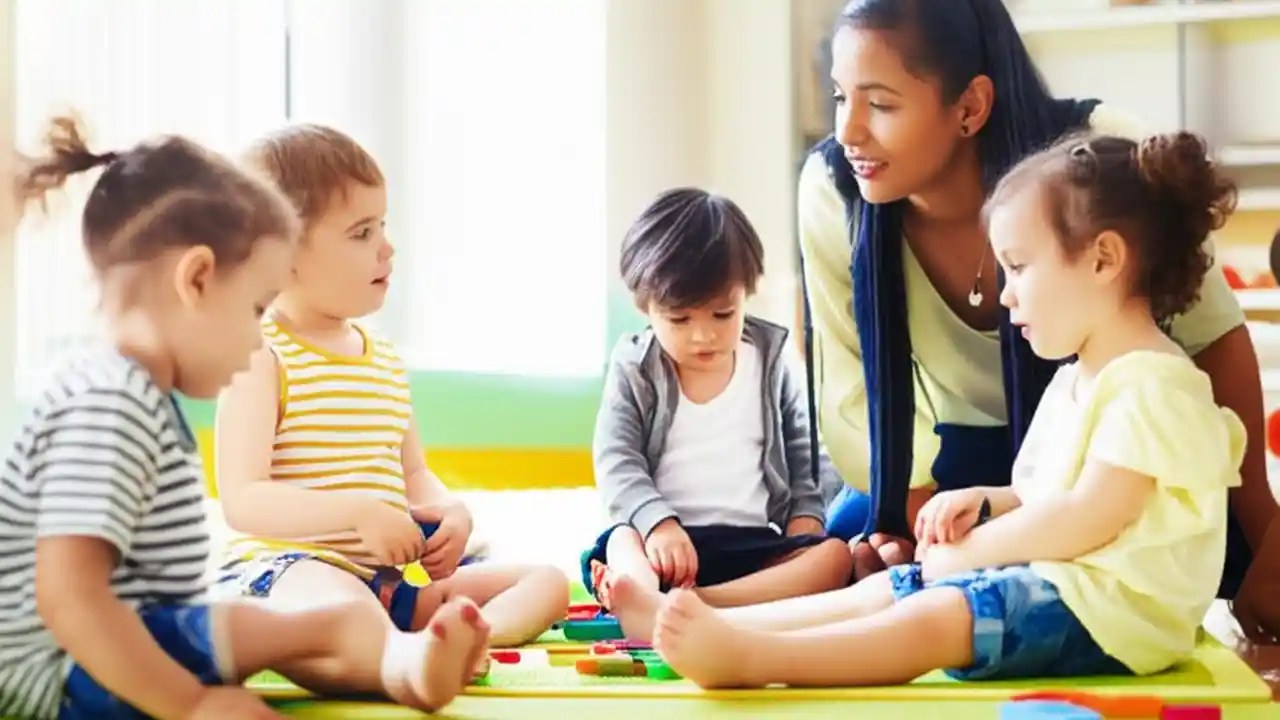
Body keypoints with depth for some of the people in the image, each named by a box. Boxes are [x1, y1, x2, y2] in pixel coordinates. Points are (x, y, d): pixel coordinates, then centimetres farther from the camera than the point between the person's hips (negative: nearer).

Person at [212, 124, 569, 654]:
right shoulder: (260, 358, -8)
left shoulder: (387, 361, 17)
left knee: (547, 581, -3)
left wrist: (450, 512, -1)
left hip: (384, 579, 9)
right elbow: (242, 500, -17)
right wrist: (358, 512, -27)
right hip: (287, 569, -8)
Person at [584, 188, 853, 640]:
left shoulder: (772, 359, 10)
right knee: (622, 544, -32)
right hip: (665, 539, -2)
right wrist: (658, 523, -25)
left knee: (833, 556, -25)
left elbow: (805, 455, 16)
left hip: (754, 545, 2)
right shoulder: (634, 370, 5)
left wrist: (804, 522, -2)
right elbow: (617, 463, -6)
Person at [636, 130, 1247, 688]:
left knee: (932, 615, -28)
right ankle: (695, 624, -6)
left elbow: (1088, 518, -21)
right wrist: (985, 502, 7)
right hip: (1050, 579, 10)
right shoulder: (1076, 380, 20)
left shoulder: (1152, 385, -14)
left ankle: (744, 658, -43)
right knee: (880, 591, 1)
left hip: (1113, 607, -10)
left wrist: (967, 550, -11)